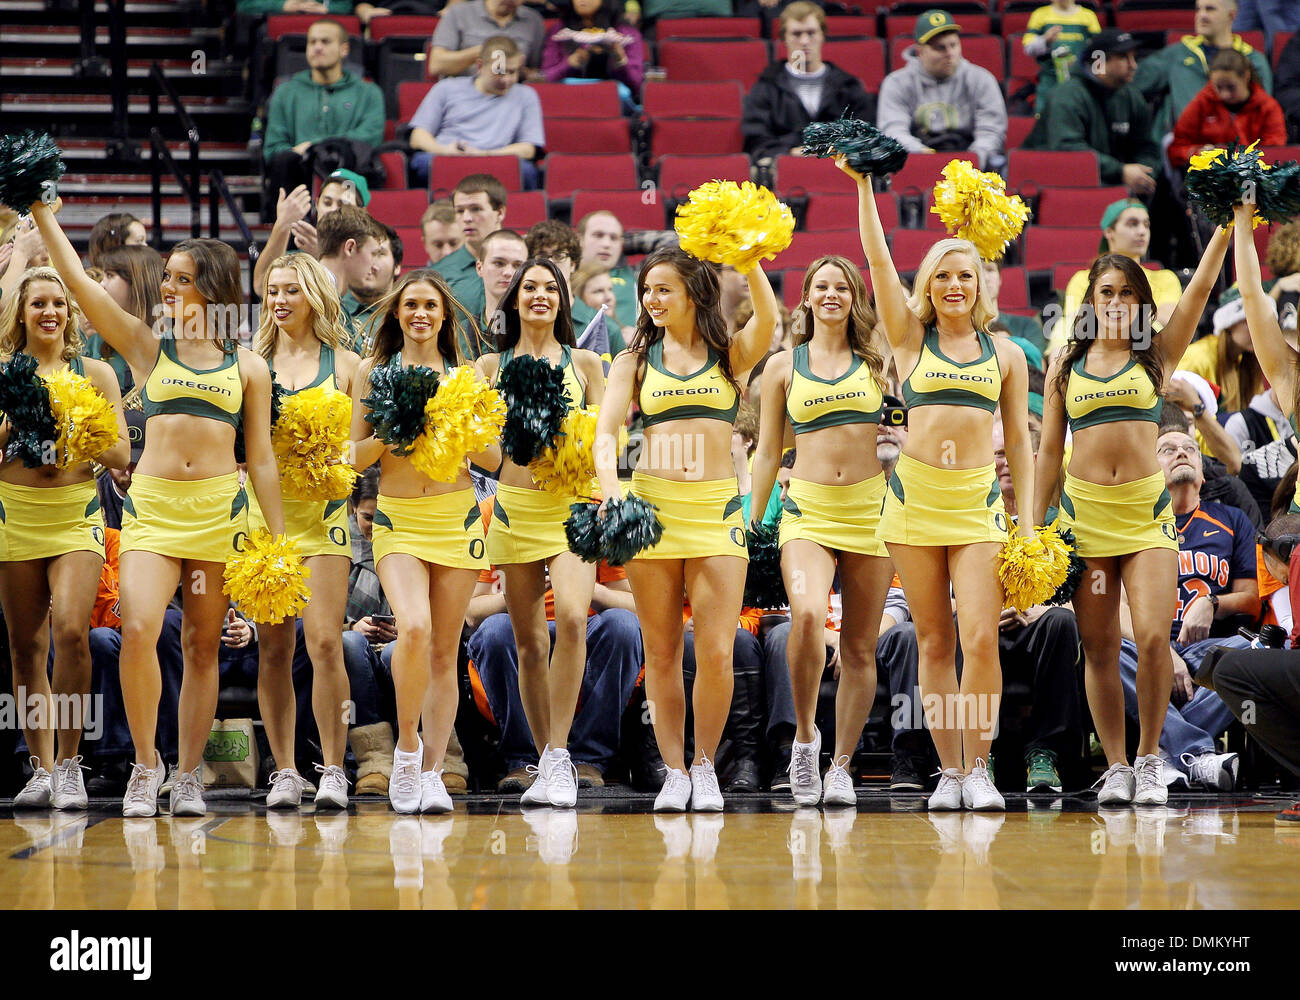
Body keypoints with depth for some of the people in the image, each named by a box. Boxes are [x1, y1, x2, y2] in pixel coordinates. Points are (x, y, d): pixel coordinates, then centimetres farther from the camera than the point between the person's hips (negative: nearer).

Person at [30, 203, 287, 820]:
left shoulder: (248, 368, 9)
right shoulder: (148, 348, 10)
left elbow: (262, 458, 10)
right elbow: (77, 280, 4)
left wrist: (279, 539, 6)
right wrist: (40, 212, -1)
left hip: (220, 508, 0)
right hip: (152, 503, 0)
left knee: (202, 645, 3)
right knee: (137, 629, -18)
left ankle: (188, 775, 9)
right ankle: (145, 763, -3)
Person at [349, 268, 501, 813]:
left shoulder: (467, 374, 8)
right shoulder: (374, 371, 6)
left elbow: (493, 457, 7)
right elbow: (358, 456, 5)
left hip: (456, 518, 2)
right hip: (398, 519, -2)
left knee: (444, 651, 1)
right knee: (414, 629, -24)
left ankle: (432, 771, 6)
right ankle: (407, 745, -6)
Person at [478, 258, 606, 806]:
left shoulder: (583, 363, 9)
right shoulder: (492, 366, 11)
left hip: (572, 506, -2)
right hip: (515, 507, 2)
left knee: (571, 618, -24)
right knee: (529, 642, 3)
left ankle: (560, 755, -20)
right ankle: (545, 763, 12)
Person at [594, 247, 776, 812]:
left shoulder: (731, 355, 7)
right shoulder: (636, 360, 10)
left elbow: (767, 319, -14)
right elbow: (606, 431, 0)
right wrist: (610, 489, -18)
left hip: (715, 509, -1)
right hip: (651, 505, 1)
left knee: (716, 653, -8)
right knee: (661, 654, 3)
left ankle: (705, 766, 10)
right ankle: (673, 772, 13)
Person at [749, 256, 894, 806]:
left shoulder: (876, 361, 10)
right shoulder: (783, 365, 9)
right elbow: (768, 453, 13)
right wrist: (750, 524, 10)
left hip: (869, 508, 1)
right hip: (808, 508, -1)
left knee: (860, 647, 2)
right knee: (808, 615, -27)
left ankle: (841, 765, 11)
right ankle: (804, 735, -8)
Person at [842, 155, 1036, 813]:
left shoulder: (1007, 355, 11)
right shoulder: (911, 339, 8)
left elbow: (1019, 442, 13)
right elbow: (877, 257, 0)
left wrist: (1029, 524, 7)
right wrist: (863, 185, -7)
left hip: (978, 501, 0)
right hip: (914, 495, 0)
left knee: (980, 638, -11)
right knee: (933, 641, 2)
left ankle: (978, 769, -2)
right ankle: (948, 771, 7)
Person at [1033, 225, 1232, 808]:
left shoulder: (1156, 355, 7)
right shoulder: (1065, 364, 10)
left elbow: (1202, 284, 0)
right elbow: (1050, 450, 13)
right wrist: (1035, 524, 9)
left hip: (1147, 509, -1)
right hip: (1085, 511, 1)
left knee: (1153, 636, -15)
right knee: (1098, 647, 1)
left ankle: (1149, 757, 2)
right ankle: (1115, 766, 9)